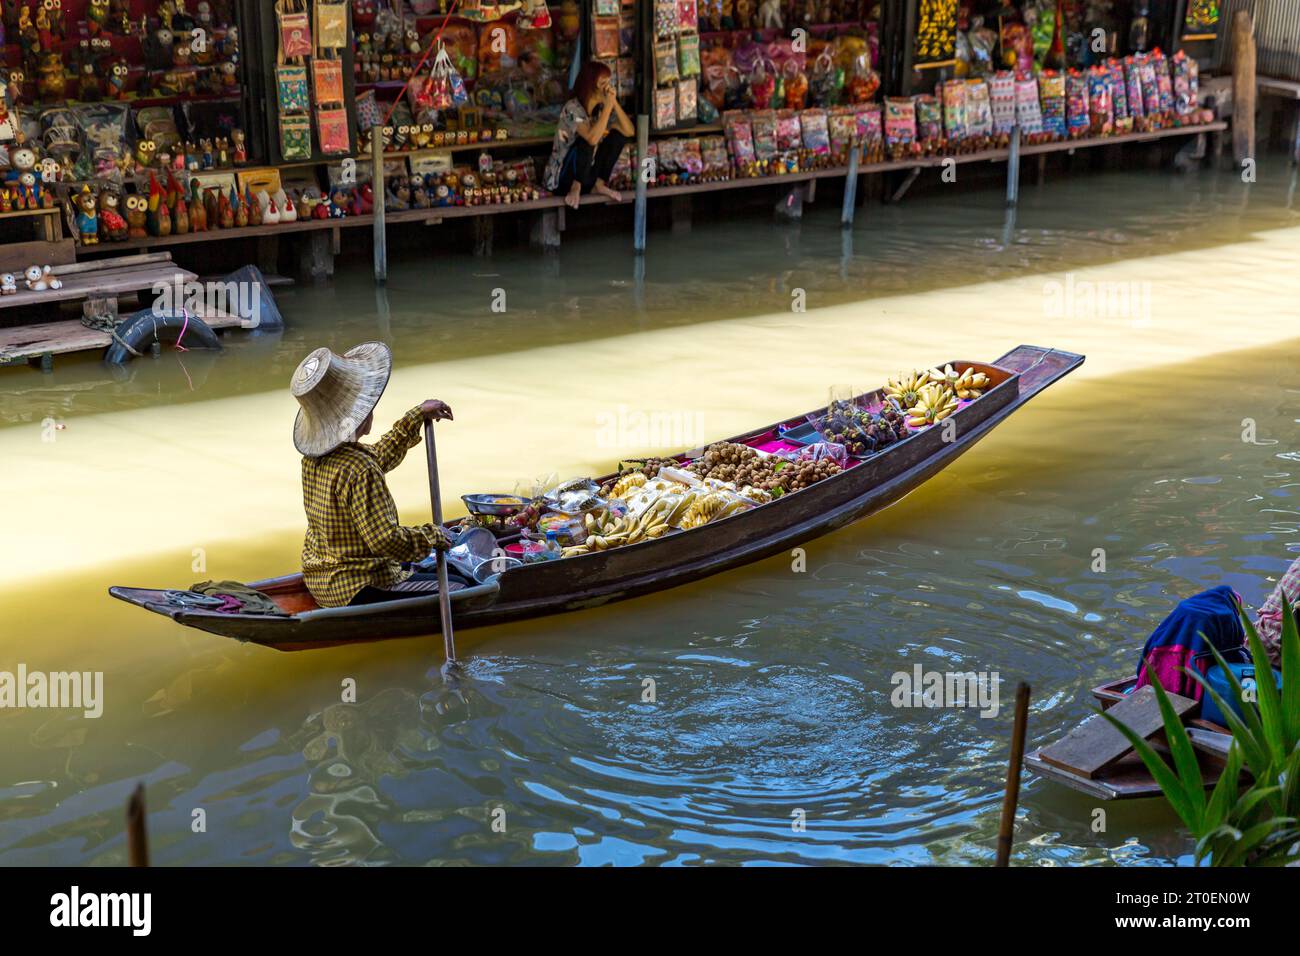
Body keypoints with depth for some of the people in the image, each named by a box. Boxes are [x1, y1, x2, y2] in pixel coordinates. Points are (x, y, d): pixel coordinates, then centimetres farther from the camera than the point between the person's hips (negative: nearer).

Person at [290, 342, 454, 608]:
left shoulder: (313, 457, 3)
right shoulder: (359, 470, -27)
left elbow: (377, 458, 22)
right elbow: (385, 539, -28)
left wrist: (416, 417, 25)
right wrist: (433, 536, -11)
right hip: (356, 590, -10)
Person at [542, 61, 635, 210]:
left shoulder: (601, 107, 0)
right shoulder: (572, 108, -22)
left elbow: (629, 131, -11)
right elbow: (592, 139, -38)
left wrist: (614, 103, -20)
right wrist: (608, 106, -32)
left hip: (588, 173, 7)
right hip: (563, 179, -7)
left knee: (618, 133, -7)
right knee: (585, 141, -32)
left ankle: (599, 185, -3)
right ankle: (576, 188, -13)